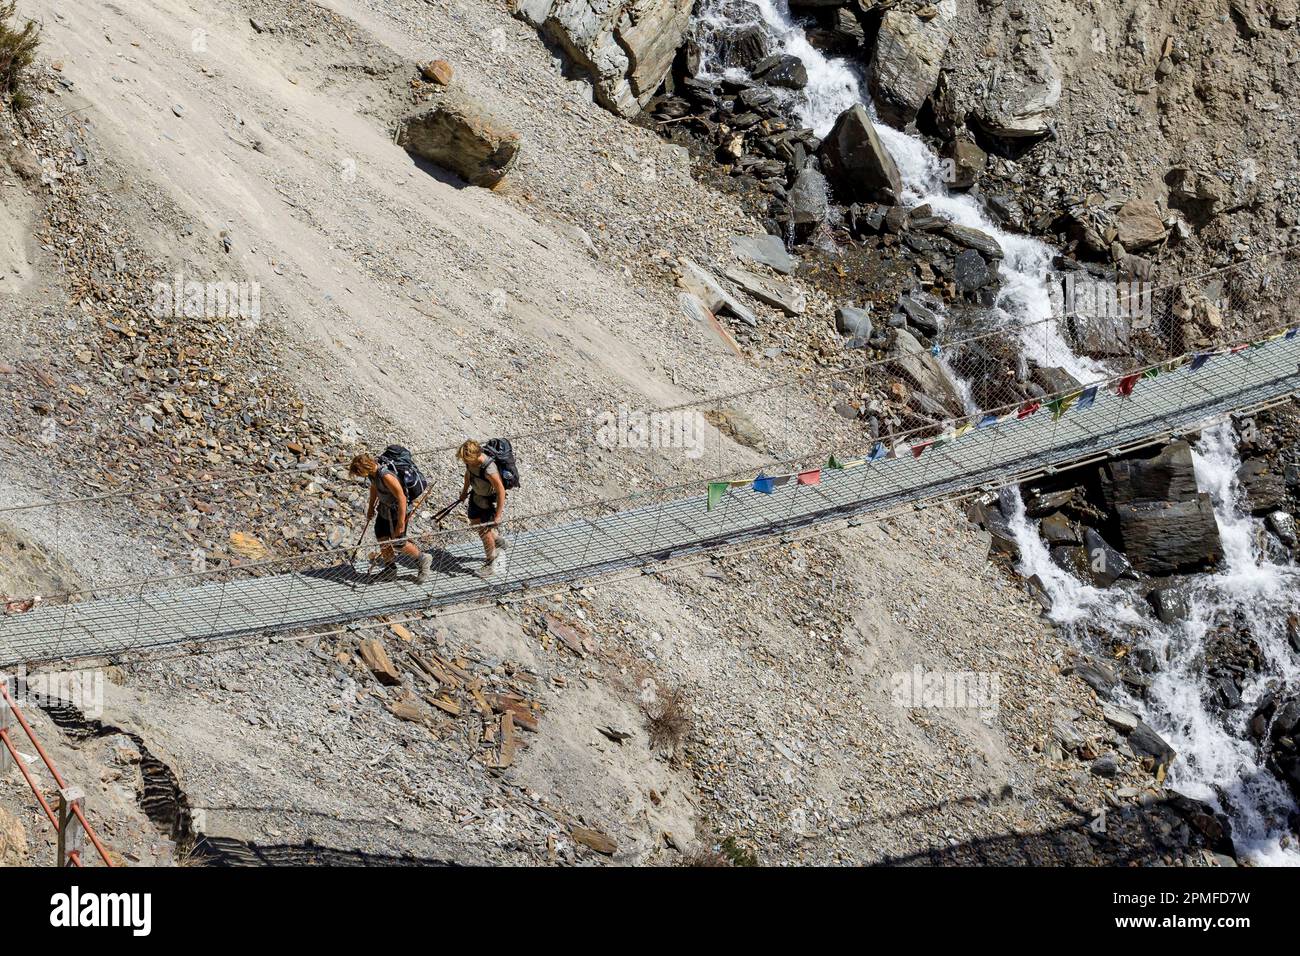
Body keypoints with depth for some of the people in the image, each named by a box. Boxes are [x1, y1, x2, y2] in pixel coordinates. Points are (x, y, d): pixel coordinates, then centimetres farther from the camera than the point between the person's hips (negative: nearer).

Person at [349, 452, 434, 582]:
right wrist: (371, 507, 24)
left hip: (398, 510, -8)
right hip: (384, 507, 8)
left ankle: (423, 559, 25)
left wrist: (401, 523, -26)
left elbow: (402, 499, -31)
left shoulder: (386, 476, -36)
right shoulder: (372, 471, -9)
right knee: (381, 537, 13)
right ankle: (390, 568, 31)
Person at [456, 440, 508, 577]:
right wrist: (465, 490, 21)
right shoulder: (470, 460, -17)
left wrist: (498, 515, -24)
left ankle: (490, 564, 24)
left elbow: (501, 491, -30)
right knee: (475, 522, 22)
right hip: (476, 495, 8)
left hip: (490, 500, -8)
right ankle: (497, 540, 49)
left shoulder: (489, 470, -40)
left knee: (484, 531, 2)